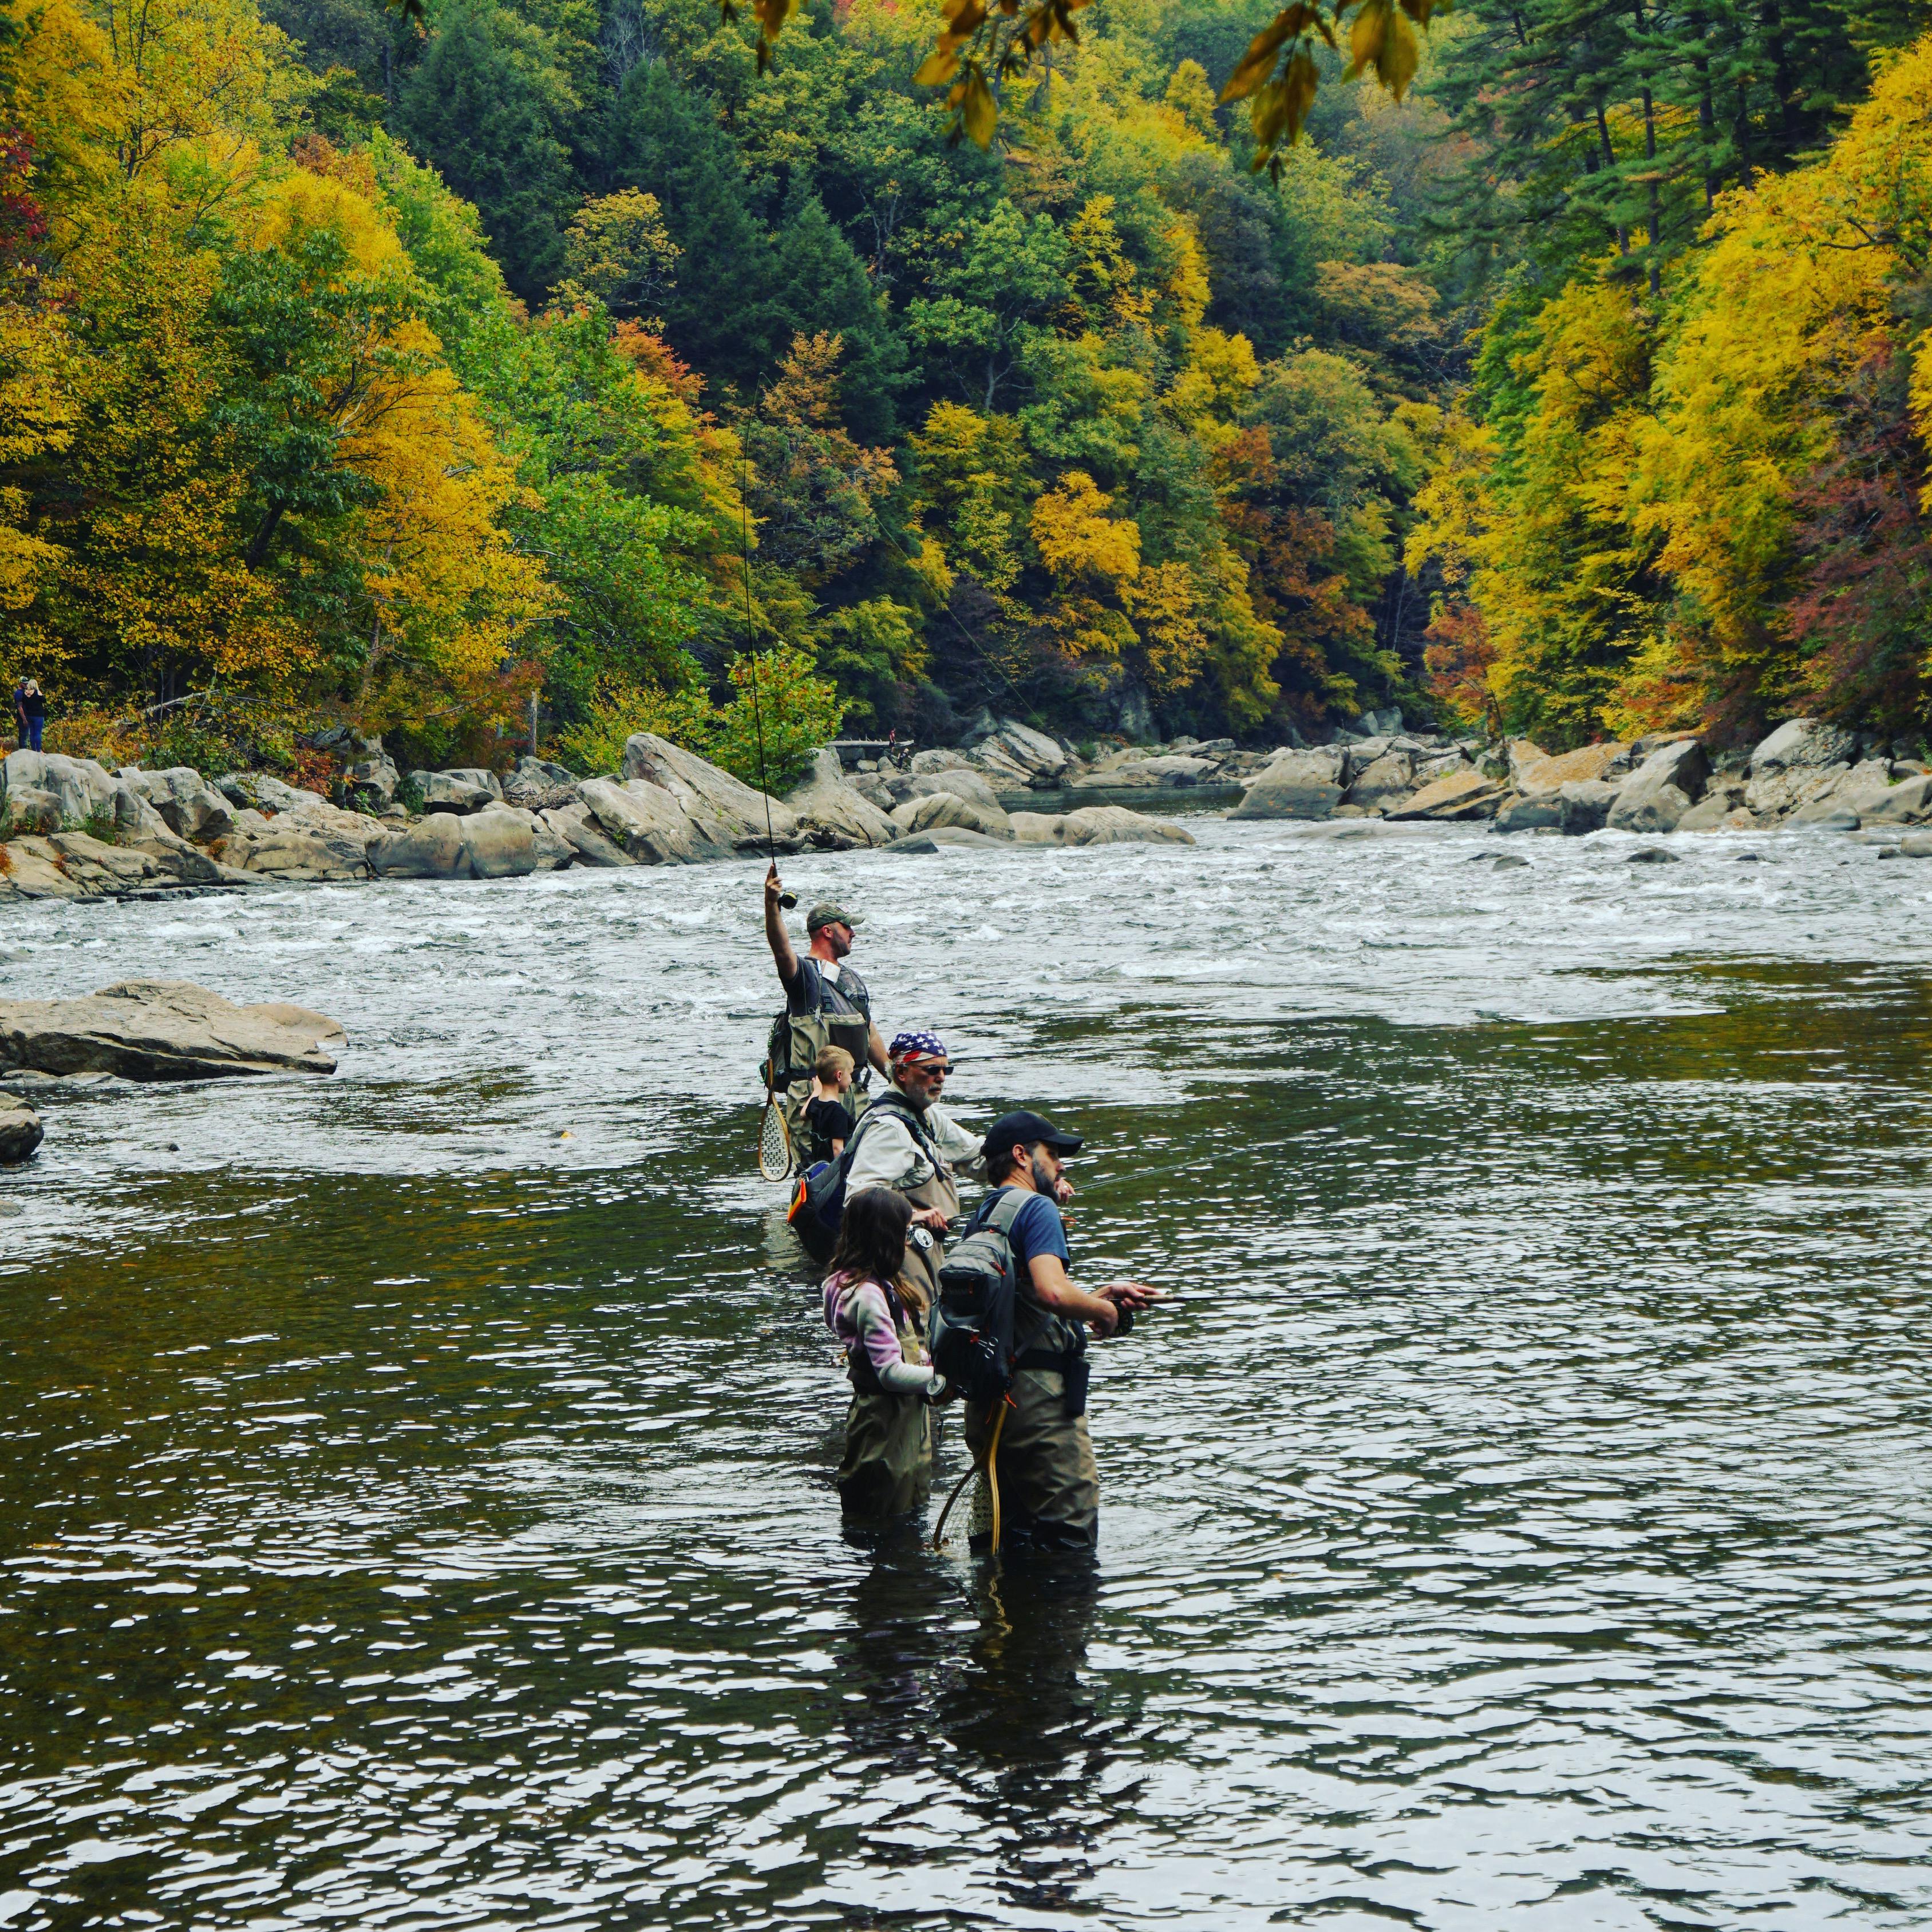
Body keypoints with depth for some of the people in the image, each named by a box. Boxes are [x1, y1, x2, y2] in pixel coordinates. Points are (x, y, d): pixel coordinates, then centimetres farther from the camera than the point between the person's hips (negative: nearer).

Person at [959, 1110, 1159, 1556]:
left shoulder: (982, 1217, 18)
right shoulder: (1036, 1207, -9)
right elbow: (1053, 1292, -25)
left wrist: (1101, 1295, 22)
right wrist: (1104, 1309, -7)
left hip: (984, 1398, 9)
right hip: (1039, 1394, -9)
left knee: (997, 1537, 15)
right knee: (1071, 1530, -4)